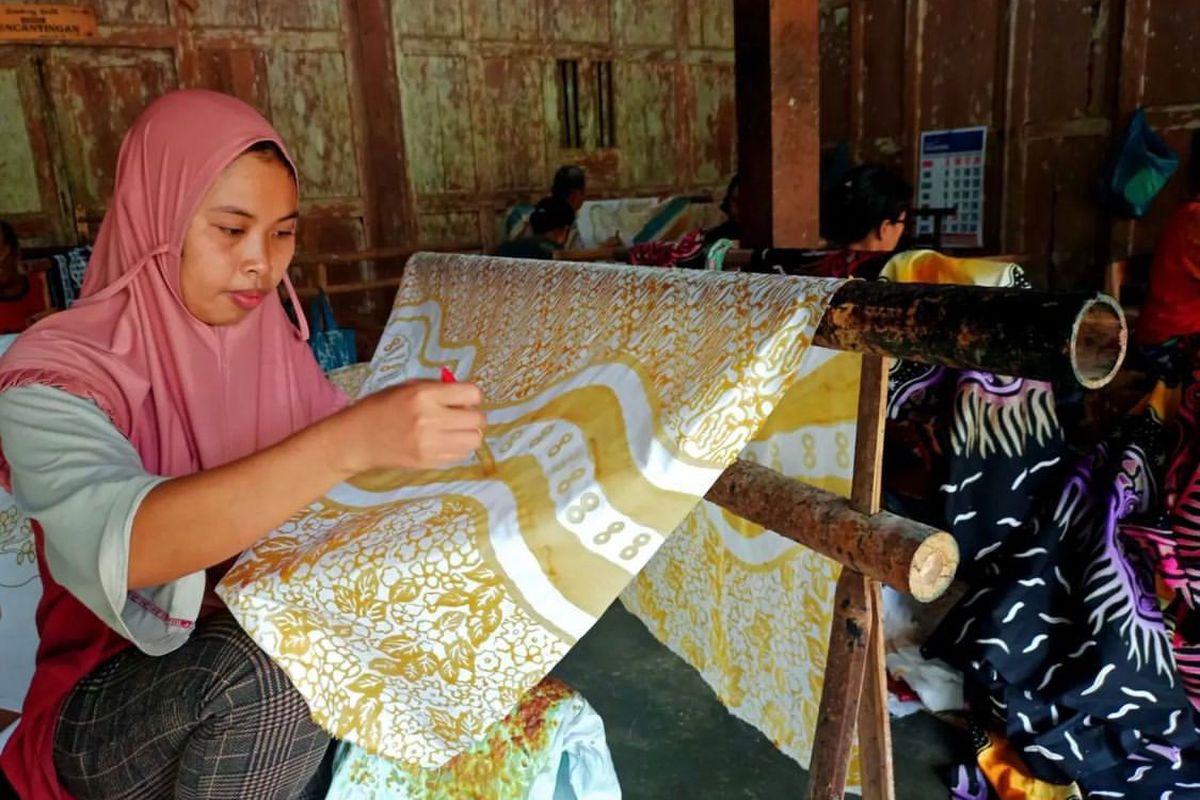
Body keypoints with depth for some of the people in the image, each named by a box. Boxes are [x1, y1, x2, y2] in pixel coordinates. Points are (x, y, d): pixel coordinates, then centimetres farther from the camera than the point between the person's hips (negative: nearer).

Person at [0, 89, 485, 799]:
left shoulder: (276, 346, 1)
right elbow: (121, 545, -36)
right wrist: (350, 442, -49)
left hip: (280, 635, 5)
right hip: (112, 699, -4)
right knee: (262, 668, -34)